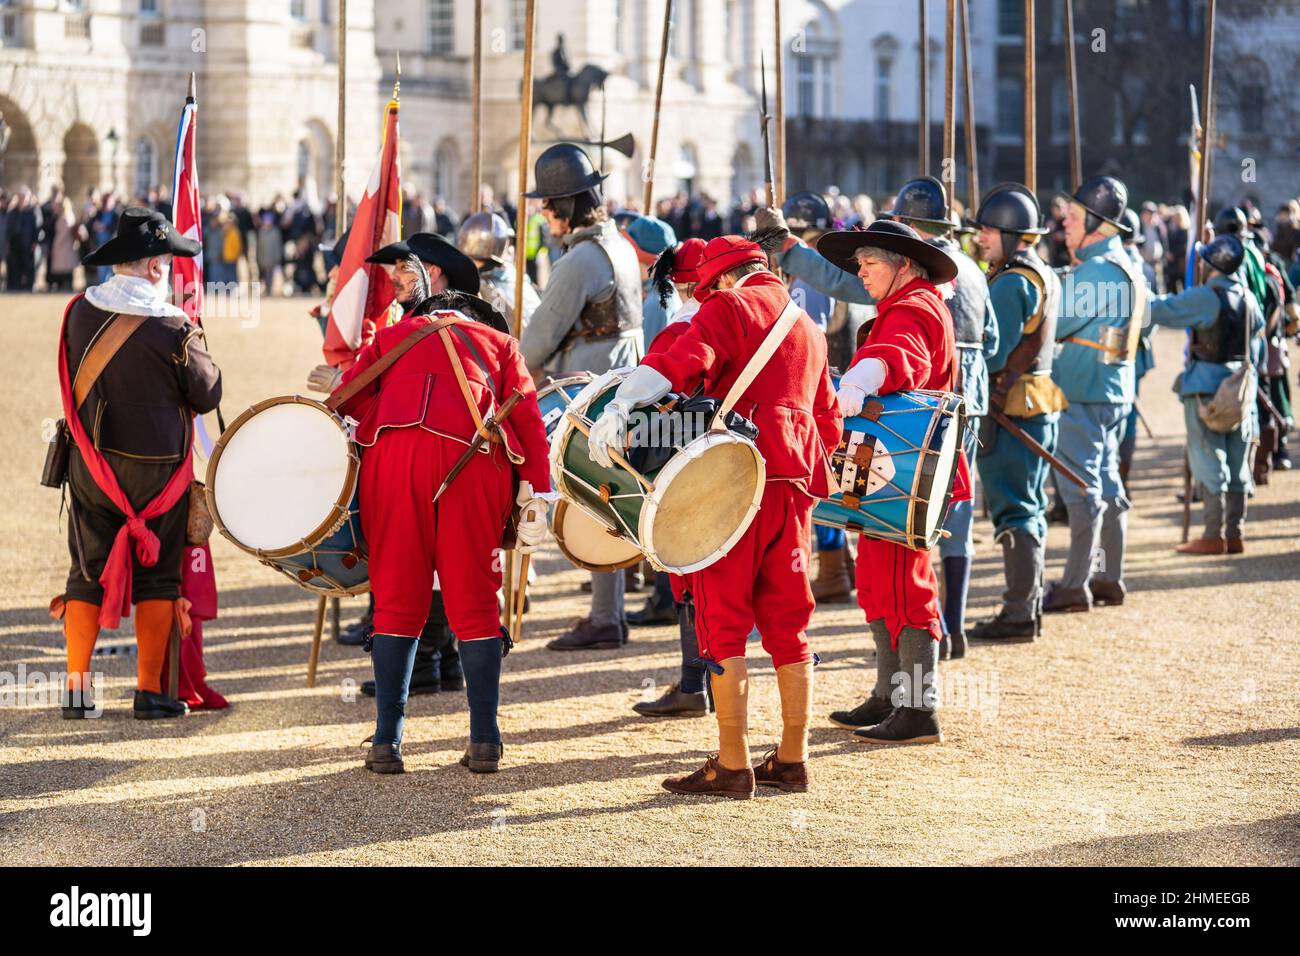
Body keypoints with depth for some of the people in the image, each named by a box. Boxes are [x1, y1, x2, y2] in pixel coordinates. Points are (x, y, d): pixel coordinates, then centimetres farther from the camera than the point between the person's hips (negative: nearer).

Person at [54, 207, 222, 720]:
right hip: (156, 469, -4)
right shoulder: (173, 329, -18)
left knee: (87, 575, 11)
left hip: (91, 463, 4)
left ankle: (77, 687, 11)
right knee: (156, 578, 7)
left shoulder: (79, 312, -5)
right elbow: (208, 393, -6)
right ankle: (150, 692, 8)